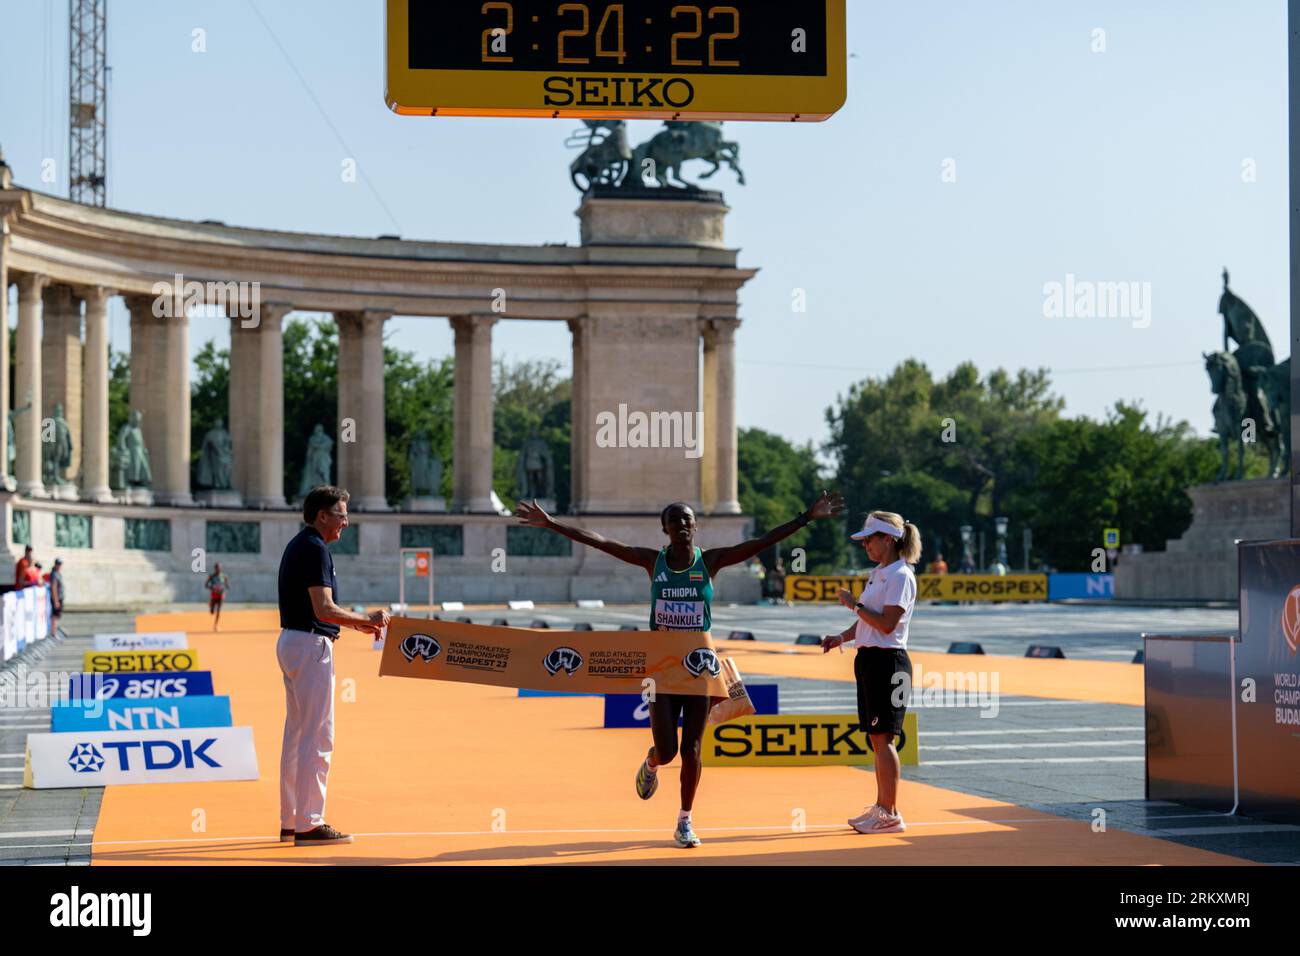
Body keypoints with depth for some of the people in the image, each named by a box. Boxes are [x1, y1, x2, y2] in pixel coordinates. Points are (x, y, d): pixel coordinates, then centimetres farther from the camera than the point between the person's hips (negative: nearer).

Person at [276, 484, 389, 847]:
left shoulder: (297, 546, 16)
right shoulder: (315, 549, -15)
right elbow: (324, 608, -23)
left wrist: (357, 623, 18)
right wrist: (367, 620, -13)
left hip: (290, 641, 11)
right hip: (310, 645, -11)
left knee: (296, 733, 13)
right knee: (318, 736, -7)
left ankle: (290, 822, 18)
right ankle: (309, 824, -6)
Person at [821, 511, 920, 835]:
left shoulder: (900, 576, -13)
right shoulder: (877, 574, 16)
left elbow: (886, 624, -20)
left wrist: (854, 604, -13)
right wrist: (841, 637, 8)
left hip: (887, 661, -9)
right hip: (868, 659, 9)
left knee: (883, 738, -8)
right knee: (875, 738, 12)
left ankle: (891, 815, -5)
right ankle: (880, 806, 19)